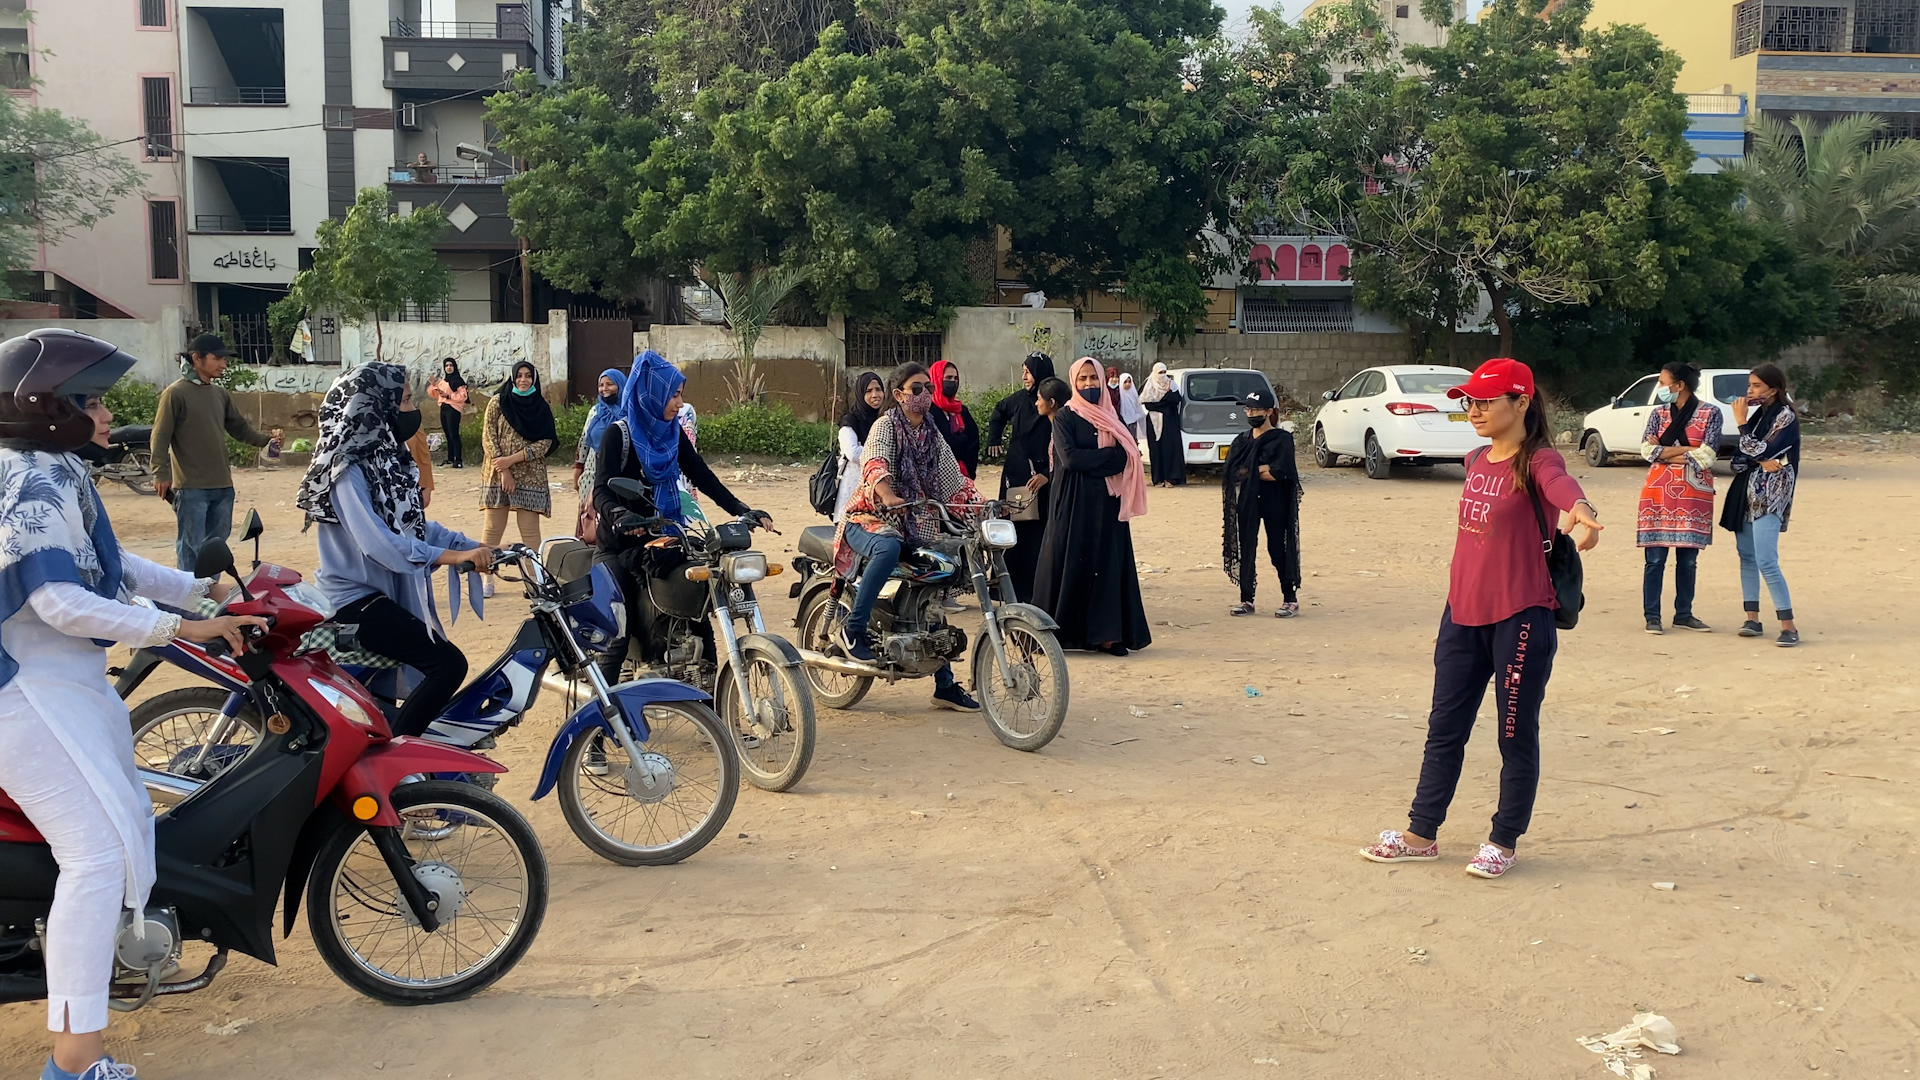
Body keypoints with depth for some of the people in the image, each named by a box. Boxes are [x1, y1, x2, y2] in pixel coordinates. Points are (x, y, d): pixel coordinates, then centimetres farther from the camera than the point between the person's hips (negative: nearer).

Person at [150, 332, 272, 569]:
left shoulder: (221, 393, 14)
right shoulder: (175, 393, -7)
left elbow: (239, 427, 19)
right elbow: (161, 436, -9)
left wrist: (265, 441, 2)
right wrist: (161, 473, -16)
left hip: (223, 486, 7)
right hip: (191, 487, -7)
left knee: (216, 543, 14)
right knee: (192, 546, -4)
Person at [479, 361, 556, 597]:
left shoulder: (542, 407, 6)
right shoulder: (498, 402, 4)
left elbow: (545, 443, -3)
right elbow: (488, 437, -1)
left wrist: (512, 459, -12)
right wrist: (503, 470, -11)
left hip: (530, 476, 0)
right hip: (498, 474, 0)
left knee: (530, 530, -2)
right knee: (493, 529, 1)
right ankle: (487, 579, 8)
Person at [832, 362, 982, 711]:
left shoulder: (933, 435, 13)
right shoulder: (886, 423, -8)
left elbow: (953, 479, 12)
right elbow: (874, 463, -28)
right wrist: (889, 496, -47)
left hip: (915, 525, 7)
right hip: (870, 518, -7)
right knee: (889, 548, -40)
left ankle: (945, 685, 12)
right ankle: (853, 629, -28)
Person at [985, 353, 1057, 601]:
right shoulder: (1018, 399, 6)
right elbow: (998, 413, 29)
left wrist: (1047, 475, -19)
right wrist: (993, 441, 20)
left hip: (1042, 479, -5)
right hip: (1015, 475, 5)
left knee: (1036, 534, -4)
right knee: (1012, 532, 7)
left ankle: (1030, 589, 3)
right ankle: (1011, 587, 16)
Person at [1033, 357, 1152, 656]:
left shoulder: (1112, 417, 13)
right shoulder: (1065, 417, 0)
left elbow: (1124, 458, 0)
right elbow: (1069, 458, -14)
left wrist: (1089, 460, -13)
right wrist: (1107, 455, -8)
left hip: (1106, 502, 4)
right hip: (1073, 503, -4)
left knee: (1108, 563, 1)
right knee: (1071, 563, -4)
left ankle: (1106, 634, 4)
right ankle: (1060, 630, 2)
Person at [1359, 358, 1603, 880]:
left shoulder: (1537, 461, -12)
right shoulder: (1476, 462, 10)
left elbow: (1562, 485, -35)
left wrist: (1581, 508, -56)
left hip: (1521, 618, -7)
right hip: (1463, 614, 7)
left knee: (1517, 734, 6)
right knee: (1444, 729, 13)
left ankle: (1503, 842, 20)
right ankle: (1421, 835, 24)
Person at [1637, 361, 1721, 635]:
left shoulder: (1710, 413, 0)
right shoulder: (1659, 413, 8)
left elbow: (1707, 456, -9)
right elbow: (1647, 449, -4)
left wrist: (1664, 451, -7)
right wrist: (1687, 451, -11)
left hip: (1694, 494, -1)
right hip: (1659, 492, 1)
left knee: (1688, 559, 6)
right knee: (1655, 558, -2)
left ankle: (1684, 614, 17)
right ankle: (1652, 617, 3)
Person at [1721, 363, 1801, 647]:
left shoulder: (1786, 416, -9)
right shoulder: (1758, 413, 12)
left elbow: (1760, 452, -17)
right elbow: (1738, 459, 6)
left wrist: (1741, 422, -11)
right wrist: (1761, 462, -13)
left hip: (1769, 497, -8)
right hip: (1747, 493, 8)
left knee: (1767, 563, -15)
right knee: (1747, 557, 10)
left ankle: (1789, 626, -11)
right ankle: (1753, 619, 16)